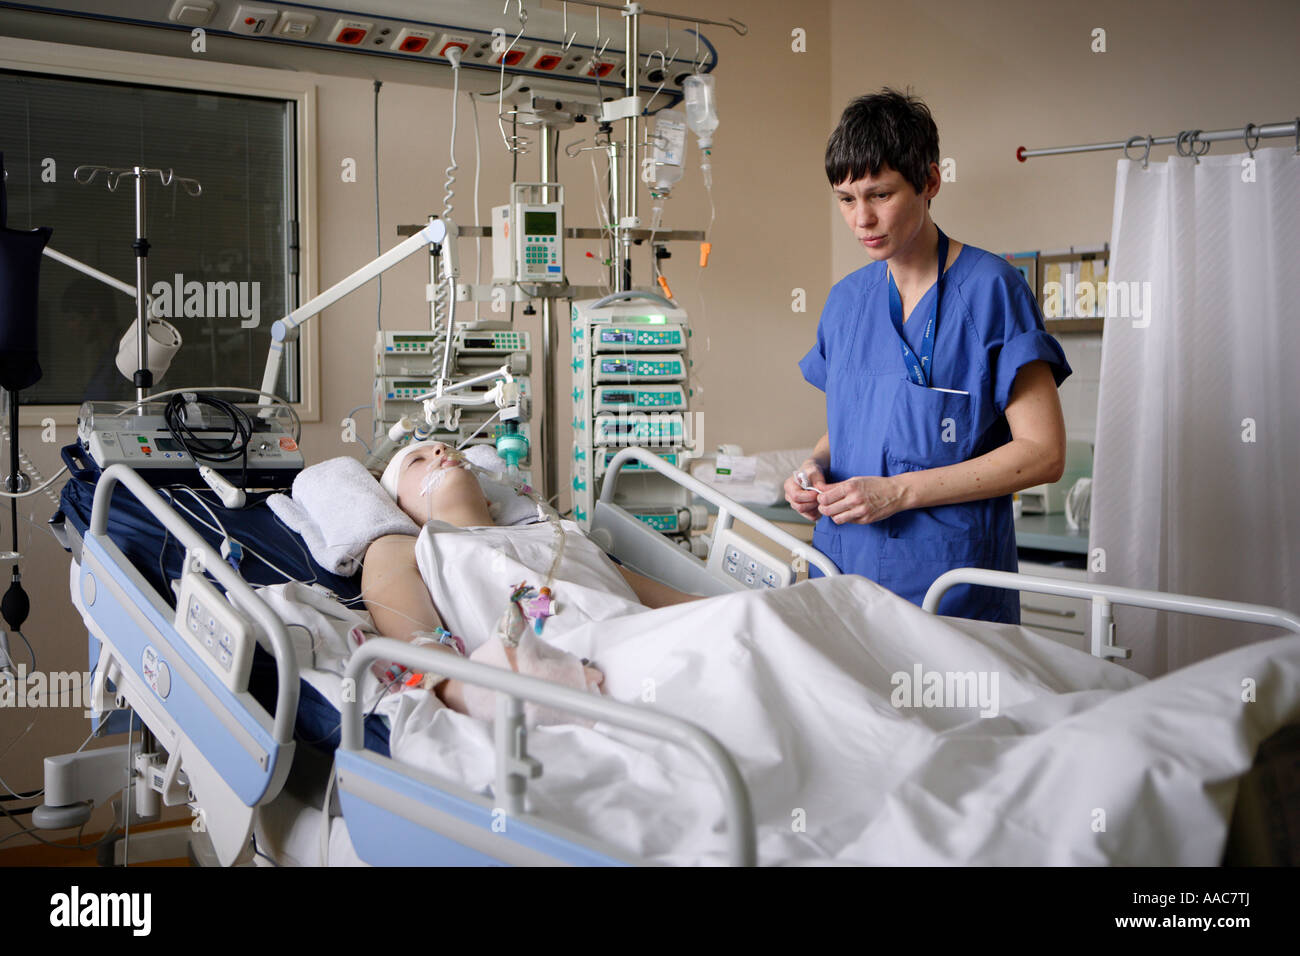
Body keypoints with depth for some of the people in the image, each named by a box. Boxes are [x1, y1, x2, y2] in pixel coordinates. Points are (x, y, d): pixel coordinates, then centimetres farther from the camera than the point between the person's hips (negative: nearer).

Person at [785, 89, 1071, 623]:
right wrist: (817, 467, -2)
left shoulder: (989, 288, -8)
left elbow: (1043, 452, -12)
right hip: (841, 571, 5)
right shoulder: (847, 299, 10)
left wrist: (899, 490, -17)